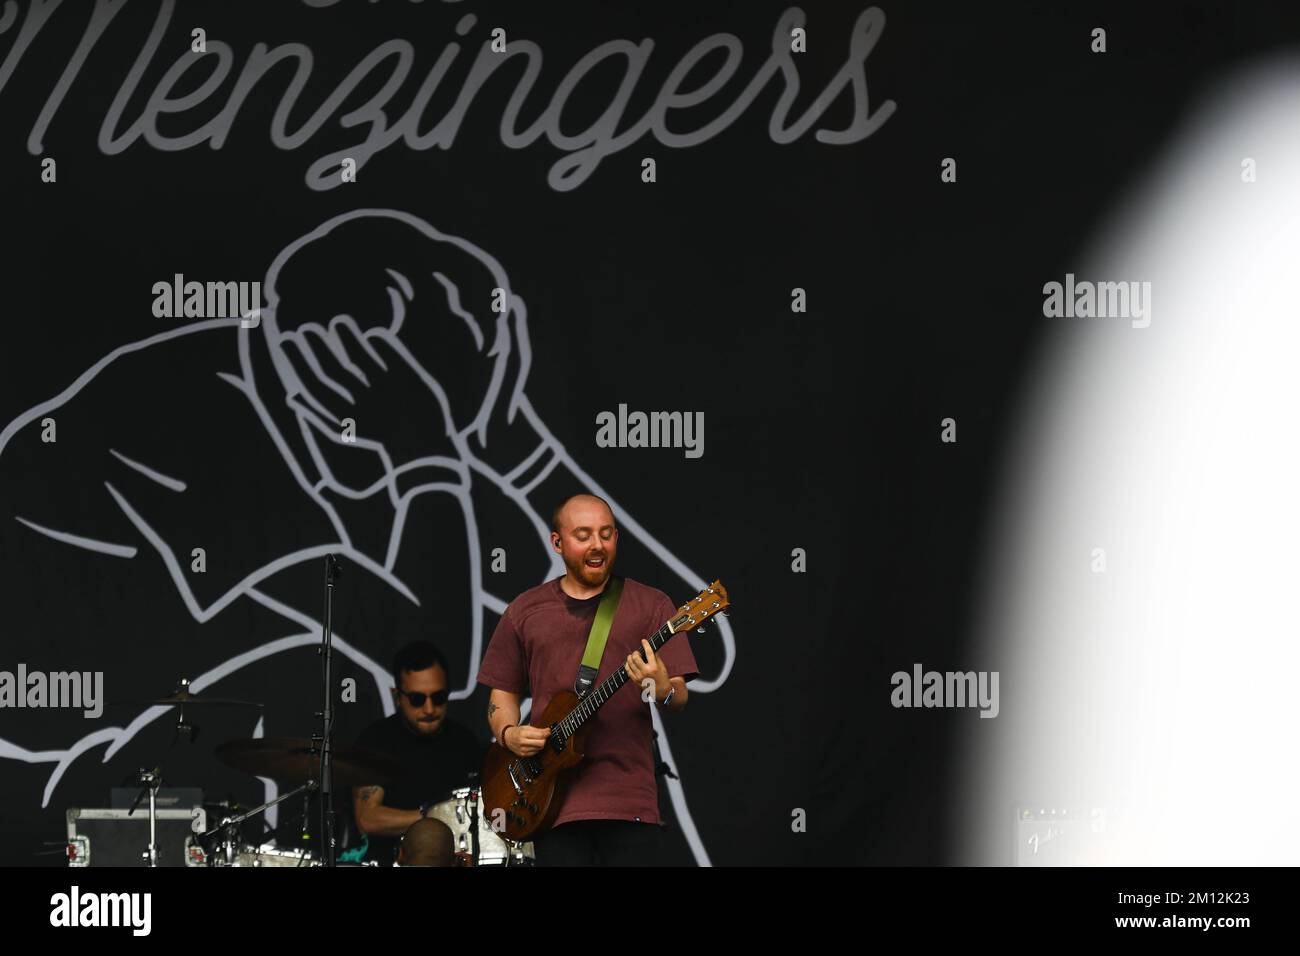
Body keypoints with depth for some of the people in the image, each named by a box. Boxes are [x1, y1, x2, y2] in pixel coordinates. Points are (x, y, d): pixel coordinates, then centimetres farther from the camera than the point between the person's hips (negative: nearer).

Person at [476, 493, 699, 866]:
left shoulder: (649, 606, 6)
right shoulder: (525, 611, 12)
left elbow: (678, 701, 1)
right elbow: (503, 692, 18)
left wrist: (662, 691, -22)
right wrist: (509, 733, -3)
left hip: (629, 800, -2)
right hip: (554, 800, 2)